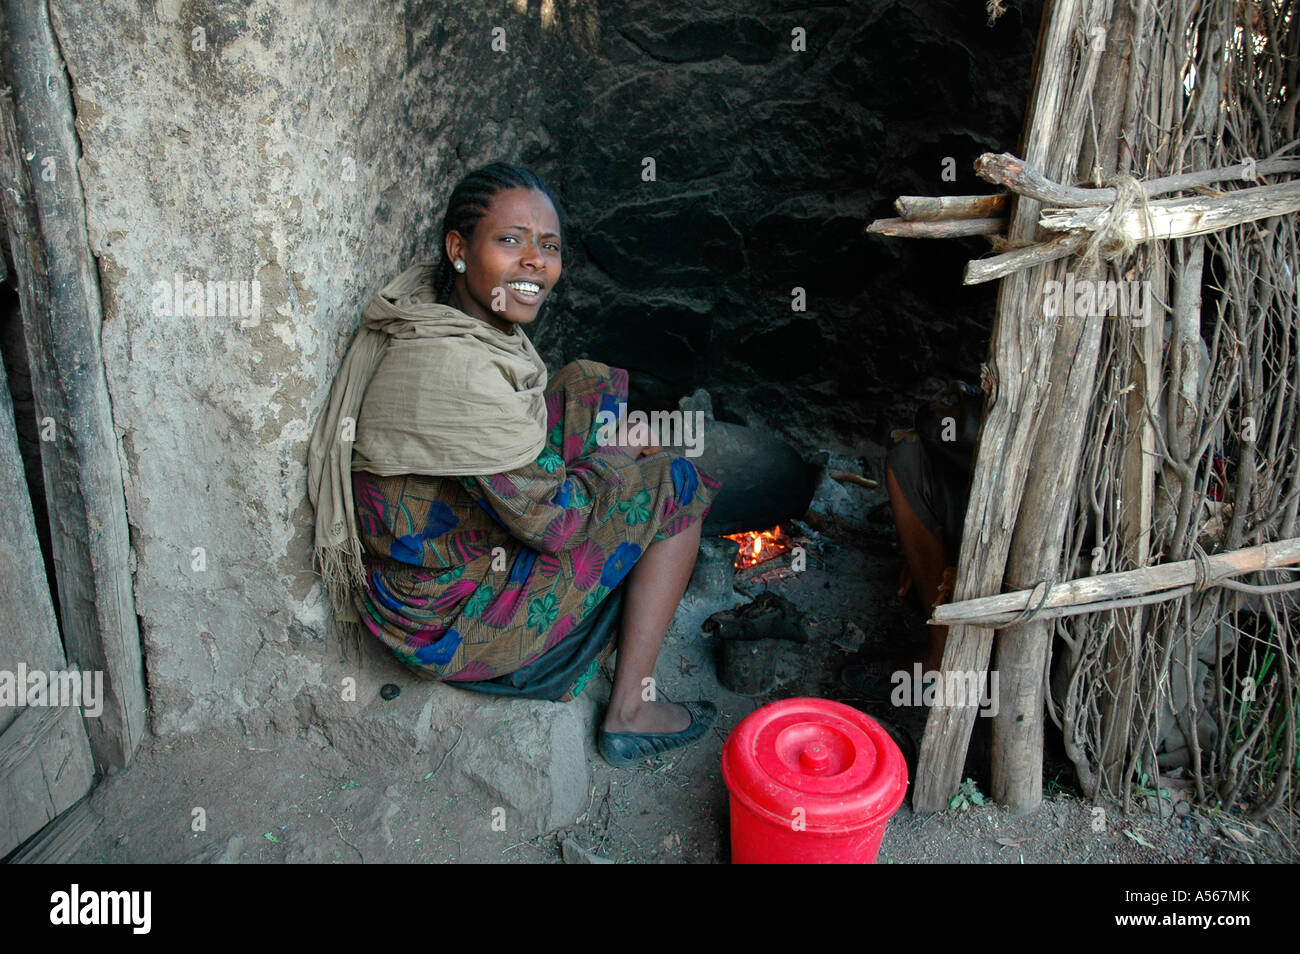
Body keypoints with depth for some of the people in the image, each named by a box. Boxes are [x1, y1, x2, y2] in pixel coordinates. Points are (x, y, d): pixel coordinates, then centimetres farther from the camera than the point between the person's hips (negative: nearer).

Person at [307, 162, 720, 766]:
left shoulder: (457, 312, -2)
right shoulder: (456, 372, -33)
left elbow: (509, 438, 16)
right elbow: (555, 521, -24)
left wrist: (614, 439, 6)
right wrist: (621, 454, -6)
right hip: (443, 619, -9)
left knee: (591, 385, 10)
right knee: (676, 488, -7)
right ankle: (630, 713, 5)